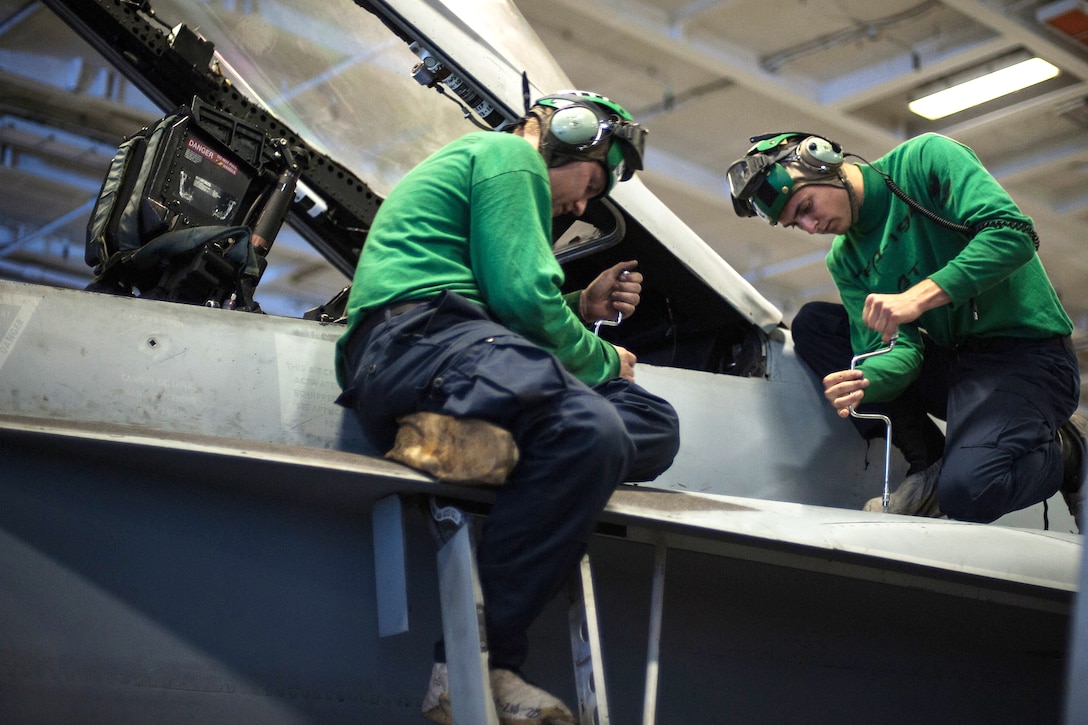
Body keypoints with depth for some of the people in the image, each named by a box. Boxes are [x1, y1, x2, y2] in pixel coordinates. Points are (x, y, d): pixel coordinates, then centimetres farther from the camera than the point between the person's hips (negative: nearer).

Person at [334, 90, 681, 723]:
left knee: (655, 426, -2)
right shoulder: (510, 155, 5)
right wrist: (602, 361, 5)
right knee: (589, 431, -34)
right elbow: (523, 297, -9)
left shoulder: (489, 161, 36)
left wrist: (581, 310, 22)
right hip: (416, 334, -10)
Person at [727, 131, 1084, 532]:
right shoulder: (845, 260, 9)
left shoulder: (926, 158, -9)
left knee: (966, 491, -32)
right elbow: (899, 351, -4)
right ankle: (929, 464, -3)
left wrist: (918, 297, -31)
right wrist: (860, 383, -29)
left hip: (1027, 350, -7)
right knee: (811, 323, -2)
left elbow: (1013, 233, -23)